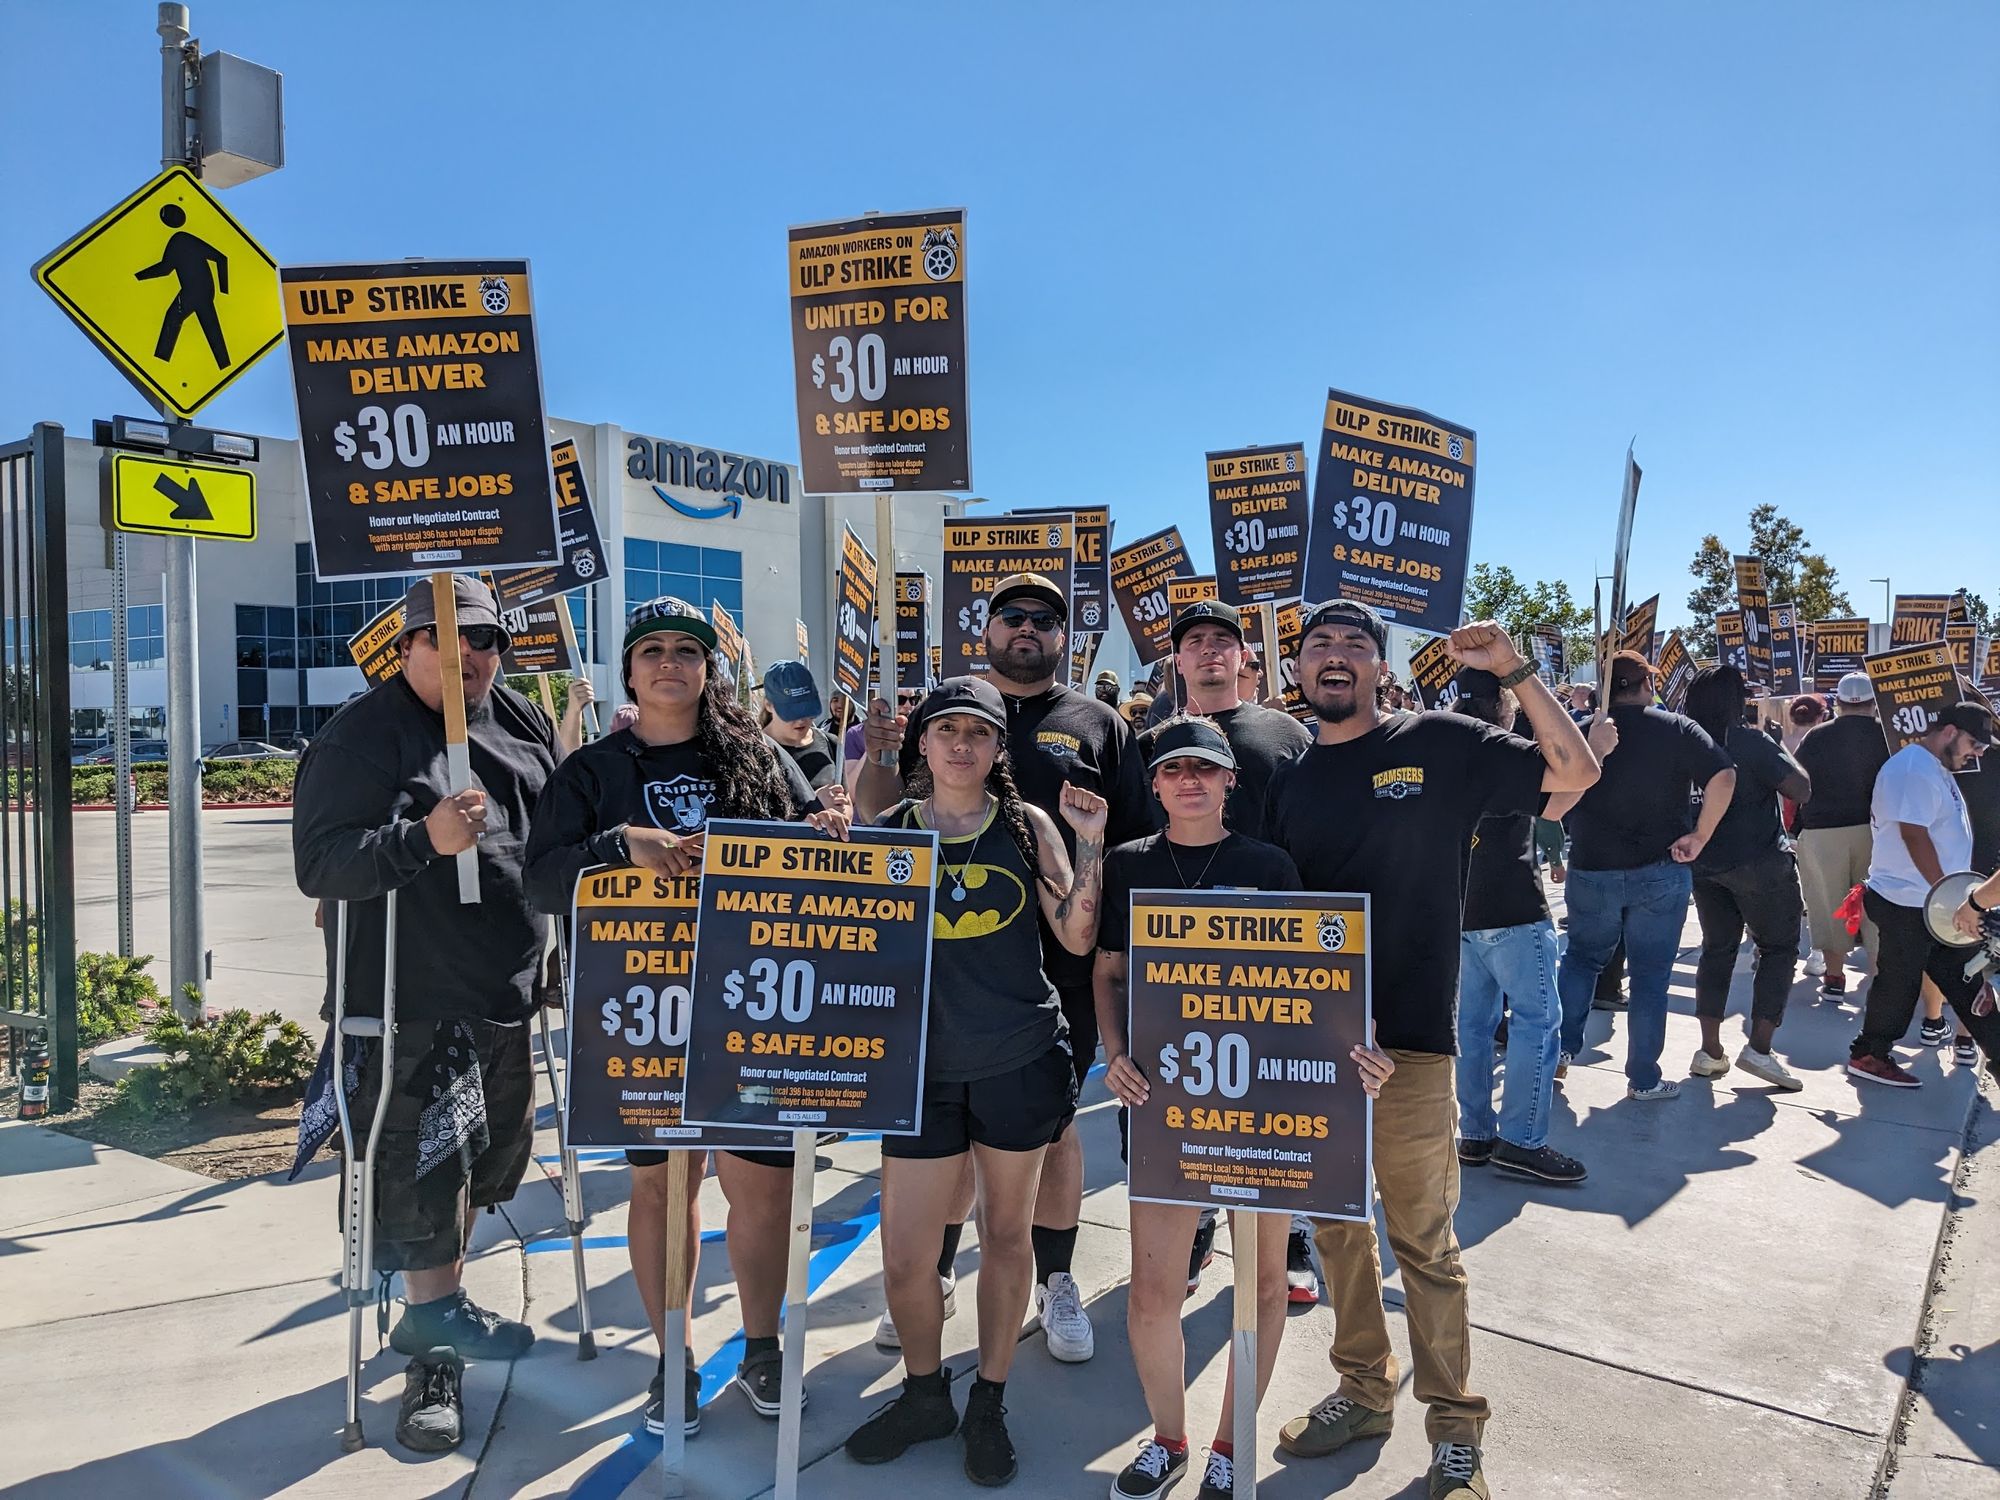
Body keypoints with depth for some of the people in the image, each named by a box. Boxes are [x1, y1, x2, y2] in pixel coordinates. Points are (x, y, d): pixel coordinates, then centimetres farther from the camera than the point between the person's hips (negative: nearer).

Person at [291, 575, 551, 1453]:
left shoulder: (521, 721, 8)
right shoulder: (360, 737, -10)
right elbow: (318, 862, -19)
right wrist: (424, 838, -31)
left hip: (507, 993, 7)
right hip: (416, 1000, -7)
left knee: (487, 1157, 18)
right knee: (428, 1167, 0)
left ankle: (433, 1307, 41)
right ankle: (434, 1365, 17)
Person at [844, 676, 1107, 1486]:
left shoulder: (1027, 825, 0)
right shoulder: (889, 829, 1)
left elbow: (1077, 936, -2)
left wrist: (1090, 841, -12)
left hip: (1021, 1061, 0)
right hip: (925, 1067, 1)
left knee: (1006, 1233, 14)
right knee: (904, 1258, 3)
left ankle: (989, 1404, 35)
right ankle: (925, 1394, 33)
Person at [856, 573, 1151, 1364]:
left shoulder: (1097, 725, 7)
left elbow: (1138, 846, 6)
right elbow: (877, 817, 6)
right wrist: (880, 753, -13)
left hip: (1060, 965, 0)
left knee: (1054, 1123, 11)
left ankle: (1055, 1282, 29)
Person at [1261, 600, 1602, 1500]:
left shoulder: (1438, 745, -2)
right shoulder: (1289, 779, 8)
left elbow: (1577, 773, -4)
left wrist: (1515, 671, -12)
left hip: (1409, 1036, -4)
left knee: (1423, 1239, 5)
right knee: (1336, 1228, 16)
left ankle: (1454, 1427, 23)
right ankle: (1363, 1391, 34)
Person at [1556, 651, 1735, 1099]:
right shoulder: (1678, 730, -5)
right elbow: (1723, 779, -17)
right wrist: (1700, 836, -10)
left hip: (1590, 869, 2)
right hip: (1660, 872, -1)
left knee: (1581, 957, 21)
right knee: (1650, 974, 7)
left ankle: (1562, 1045, 17)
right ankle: (1644, 1079, 13)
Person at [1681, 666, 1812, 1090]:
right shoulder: (1751, 743, -16)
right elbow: (1801, 791, -17)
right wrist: (1784, 752, -3)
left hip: (1703, 863, 6)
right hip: (1759, 863, -5)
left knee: (1717, 950, 13)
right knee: (1779, 949, 8)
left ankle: (1709, 1051, 12)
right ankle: (1759, 1047, 0)